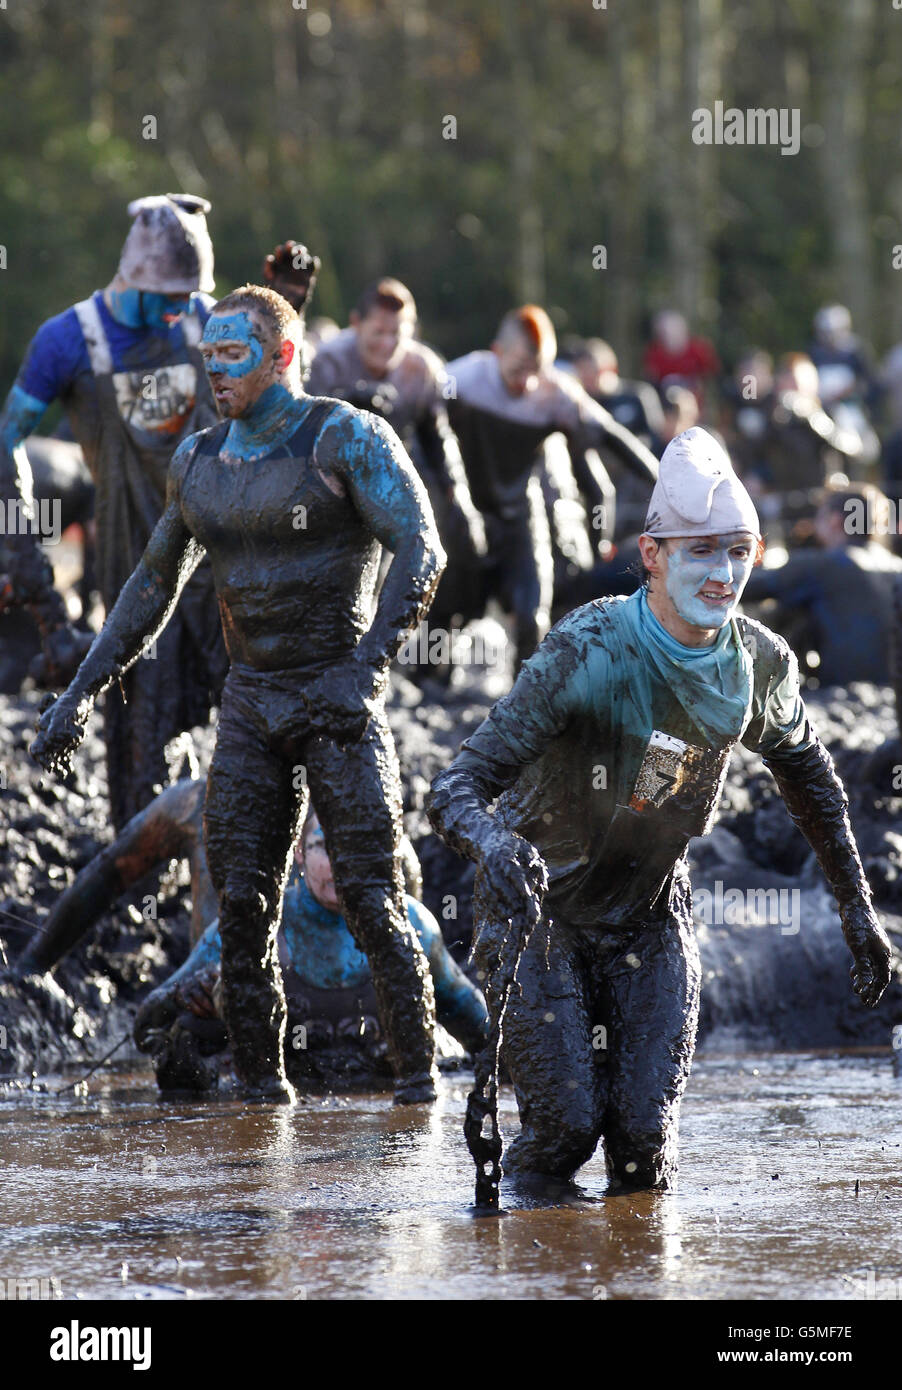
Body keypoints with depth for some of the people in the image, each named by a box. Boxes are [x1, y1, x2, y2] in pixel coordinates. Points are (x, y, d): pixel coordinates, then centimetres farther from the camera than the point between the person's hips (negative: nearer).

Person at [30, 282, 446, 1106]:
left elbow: (421, 553, -15)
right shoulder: (199, 464, 12)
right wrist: (82, 693, 18)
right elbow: (154, 587, 23)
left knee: (372, 899, -8)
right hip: (251, 702, 5)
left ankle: (418, 1075, 0)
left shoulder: (347, 441, -7)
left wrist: (367, 667, -26)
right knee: (242, 905, -2)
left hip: (339, 701, -5)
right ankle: (261, 1085, 3)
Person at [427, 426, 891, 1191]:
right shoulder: (585, 655, -26)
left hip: (650, 915, 4)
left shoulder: (762, 666, -9)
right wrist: (495, 845, -53)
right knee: (568, 1123, -14)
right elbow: (455, 790, -30)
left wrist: (857, 909, 17)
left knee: (646, 1135, -8)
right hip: (540, 903, -4)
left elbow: (810, 776, 14)